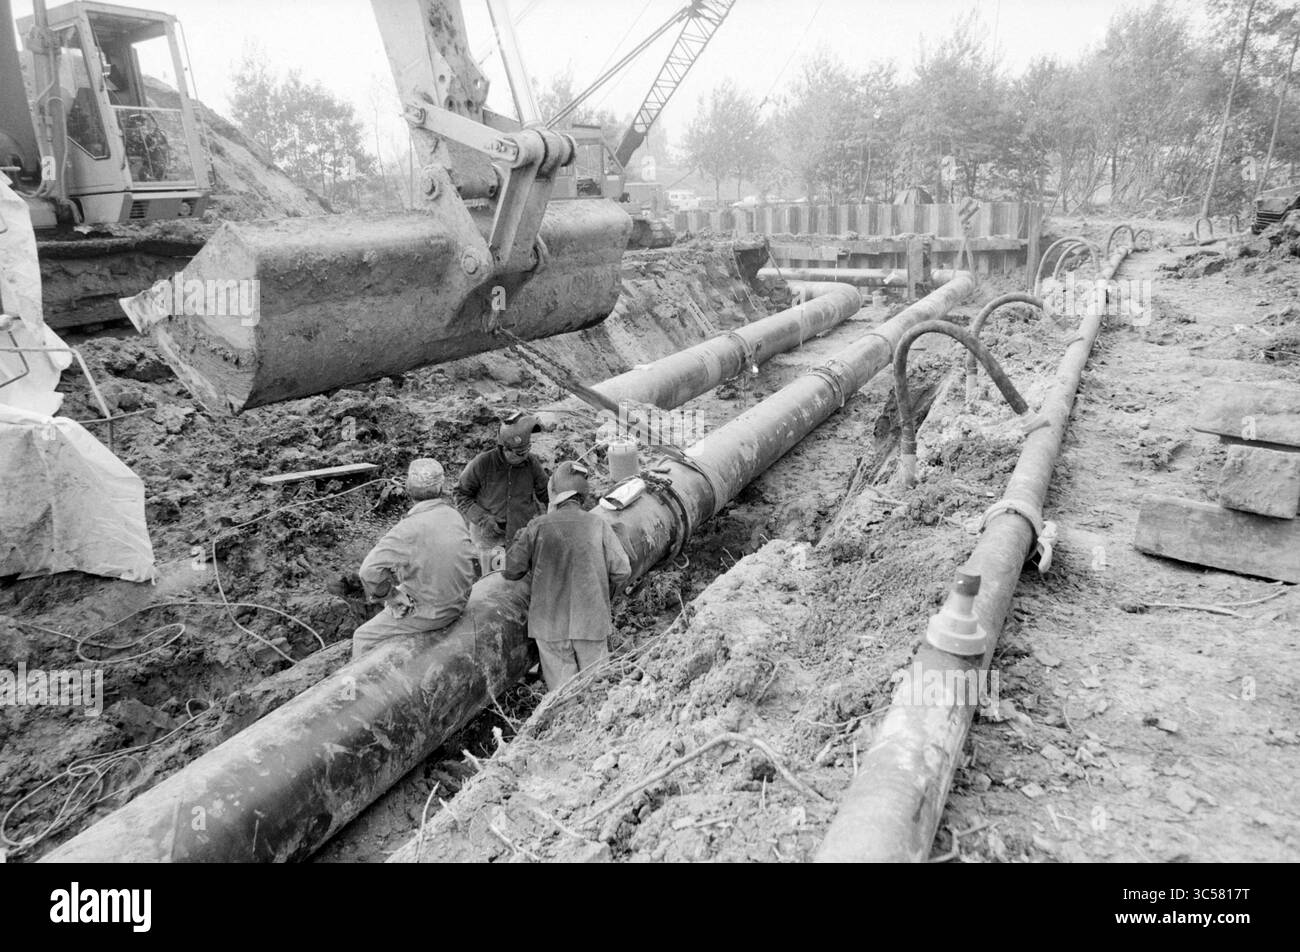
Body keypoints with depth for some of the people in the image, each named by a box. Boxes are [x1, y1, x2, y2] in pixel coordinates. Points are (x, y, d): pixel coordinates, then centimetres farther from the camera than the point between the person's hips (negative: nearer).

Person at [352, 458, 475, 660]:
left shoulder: (410, 528, -26)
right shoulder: (454, 516, -5)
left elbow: (370, 571, -32)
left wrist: (391, 596, -13)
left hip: (427, 612, -7)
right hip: (457, 603, 7)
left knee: (363, 639, 12)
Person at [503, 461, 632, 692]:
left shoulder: (538, 527, -8)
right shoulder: (598, 525, -5)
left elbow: (512, 570, -3)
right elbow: (621, 571, -4)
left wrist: (521, 540, 17)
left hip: (551, 625, 0)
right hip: (592, 621, 1)